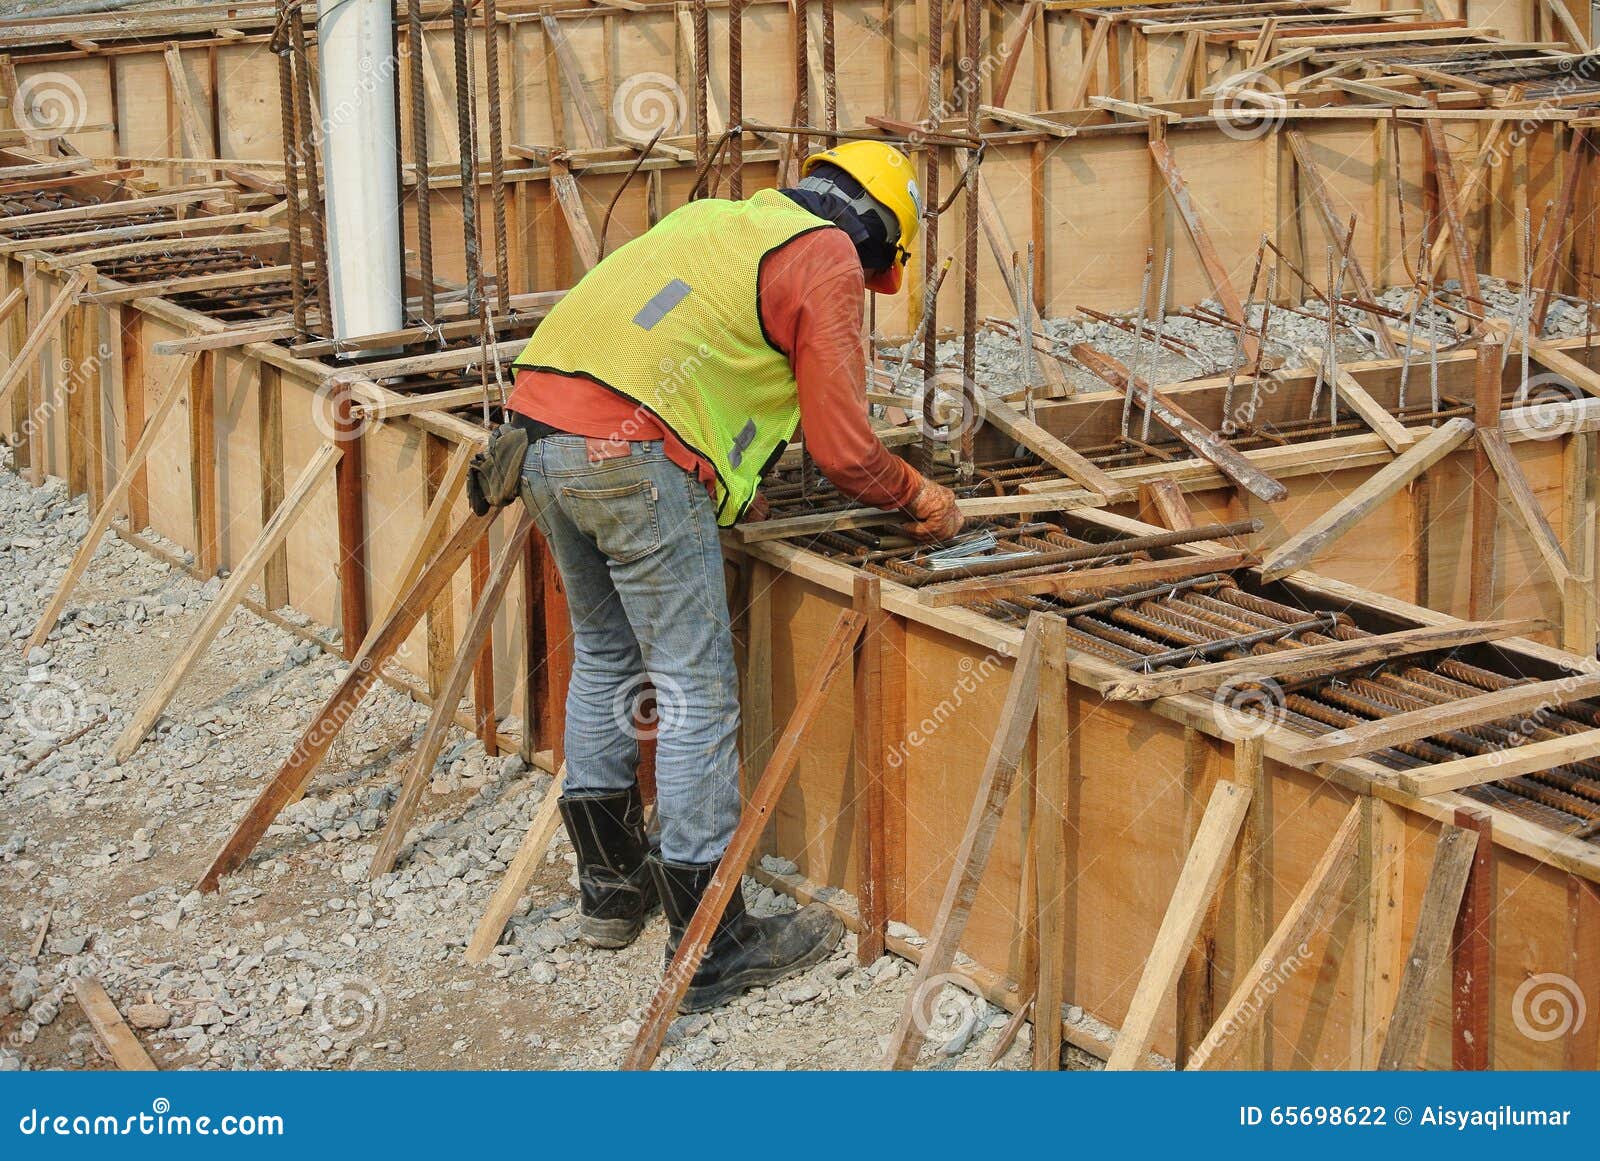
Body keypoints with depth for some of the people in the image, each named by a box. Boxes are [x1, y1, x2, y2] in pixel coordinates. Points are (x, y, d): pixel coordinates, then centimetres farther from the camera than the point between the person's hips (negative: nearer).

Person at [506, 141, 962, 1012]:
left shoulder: (718, 219, 28)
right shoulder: (828, 257, 5)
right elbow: (842, 448, 2)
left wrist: (728, 489, 38)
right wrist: (919, 498, 19)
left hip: (540, 426, 9)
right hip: (632, 456, -9)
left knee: (603, 654, 23)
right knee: (696, 692, -1)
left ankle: (612, 884, 35)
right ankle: (712, 949, 3)